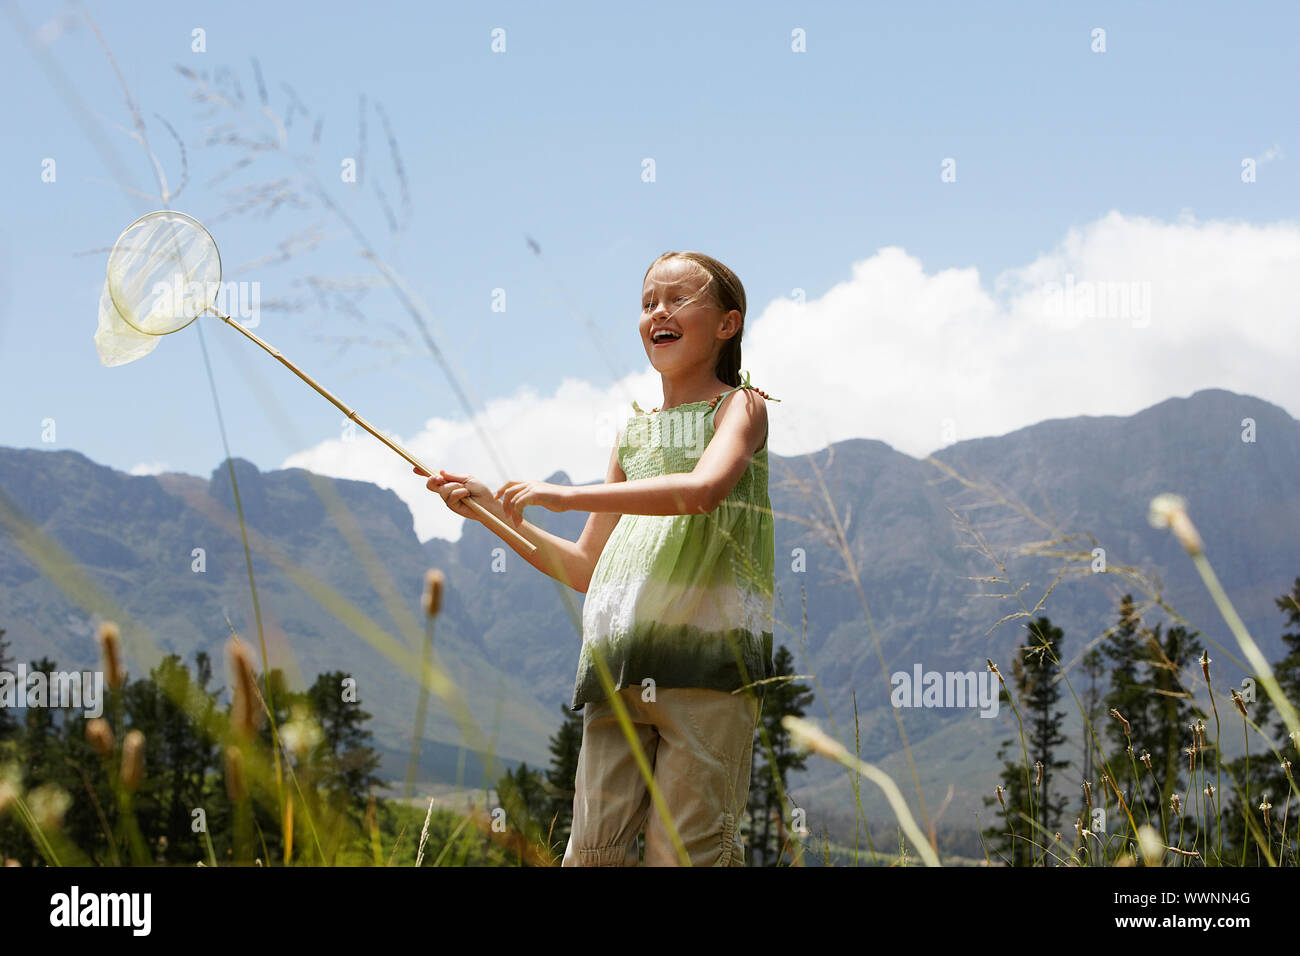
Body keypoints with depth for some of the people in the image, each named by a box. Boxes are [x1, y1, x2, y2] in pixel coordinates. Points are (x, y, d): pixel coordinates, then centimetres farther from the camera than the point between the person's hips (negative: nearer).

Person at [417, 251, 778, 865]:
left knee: (684, 849, -10)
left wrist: (565, 495, -19)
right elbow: (586, 568, 27)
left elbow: (702, 490, -17)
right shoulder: (633, 434, 24)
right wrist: (497, 513, 16)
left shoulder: (739, 407, 7)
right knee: (594, 847, -5)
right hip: (619, 662, 5)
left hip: (709, 653, -5)